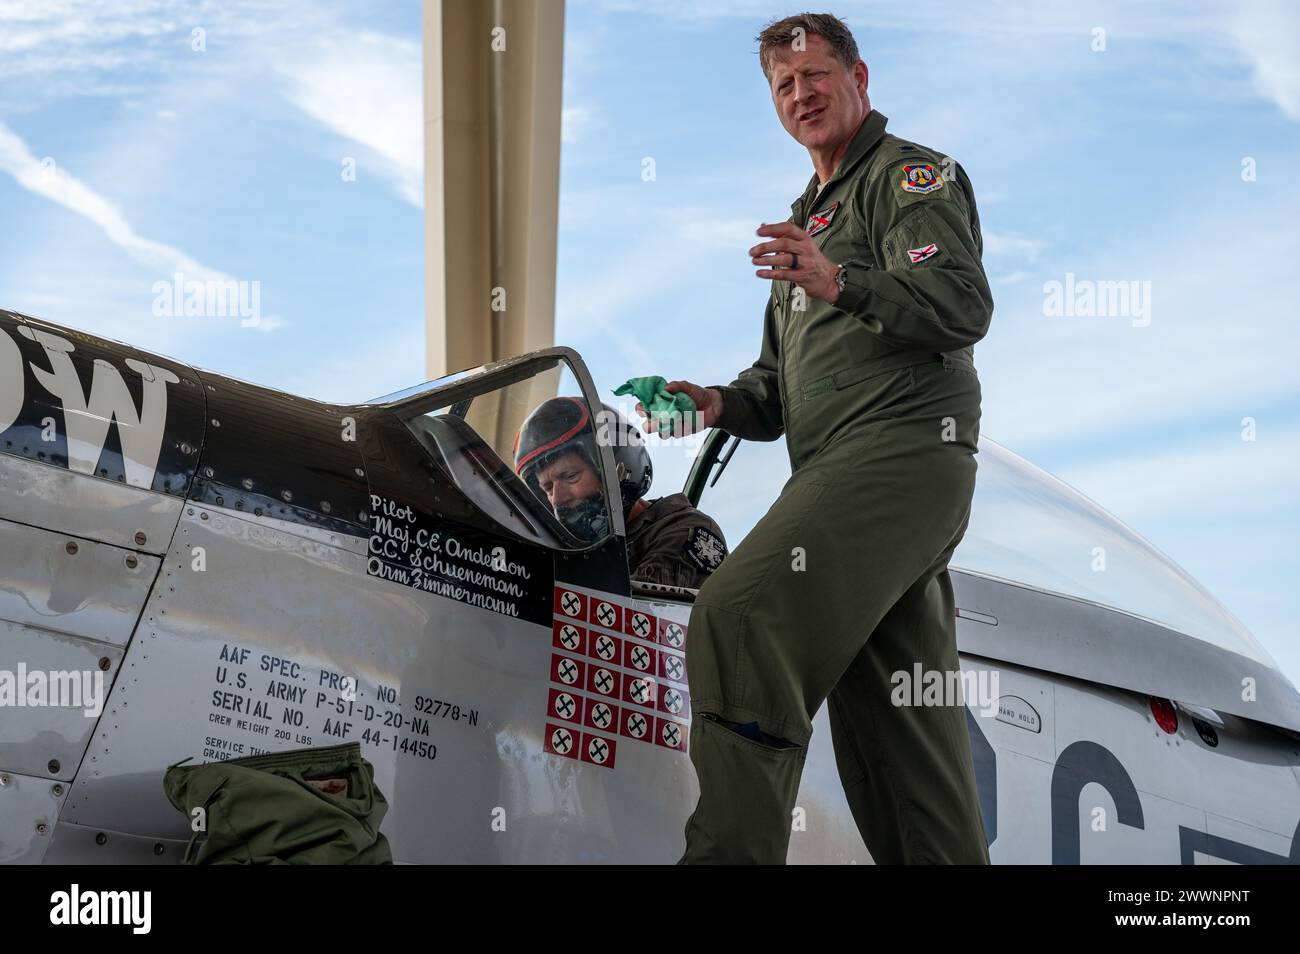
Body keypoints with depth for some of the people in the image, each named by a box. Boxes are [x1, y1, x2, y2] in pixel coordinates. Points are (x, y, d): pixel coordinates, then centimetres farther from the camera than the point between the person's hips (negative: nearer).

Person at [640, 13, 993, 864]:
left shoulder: (914, 175, 5)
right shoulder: (810, 219, 32)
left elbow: (965, 306, -14)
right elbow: (781, 381, 29)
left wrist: (843, 285, -28)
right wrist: (722, 404, 7)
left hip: (902, 450, -9)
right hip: (840, 473, 10)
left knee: (740, 614, -27)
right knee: (896, 728, 6)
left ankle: (732, 849, -30)